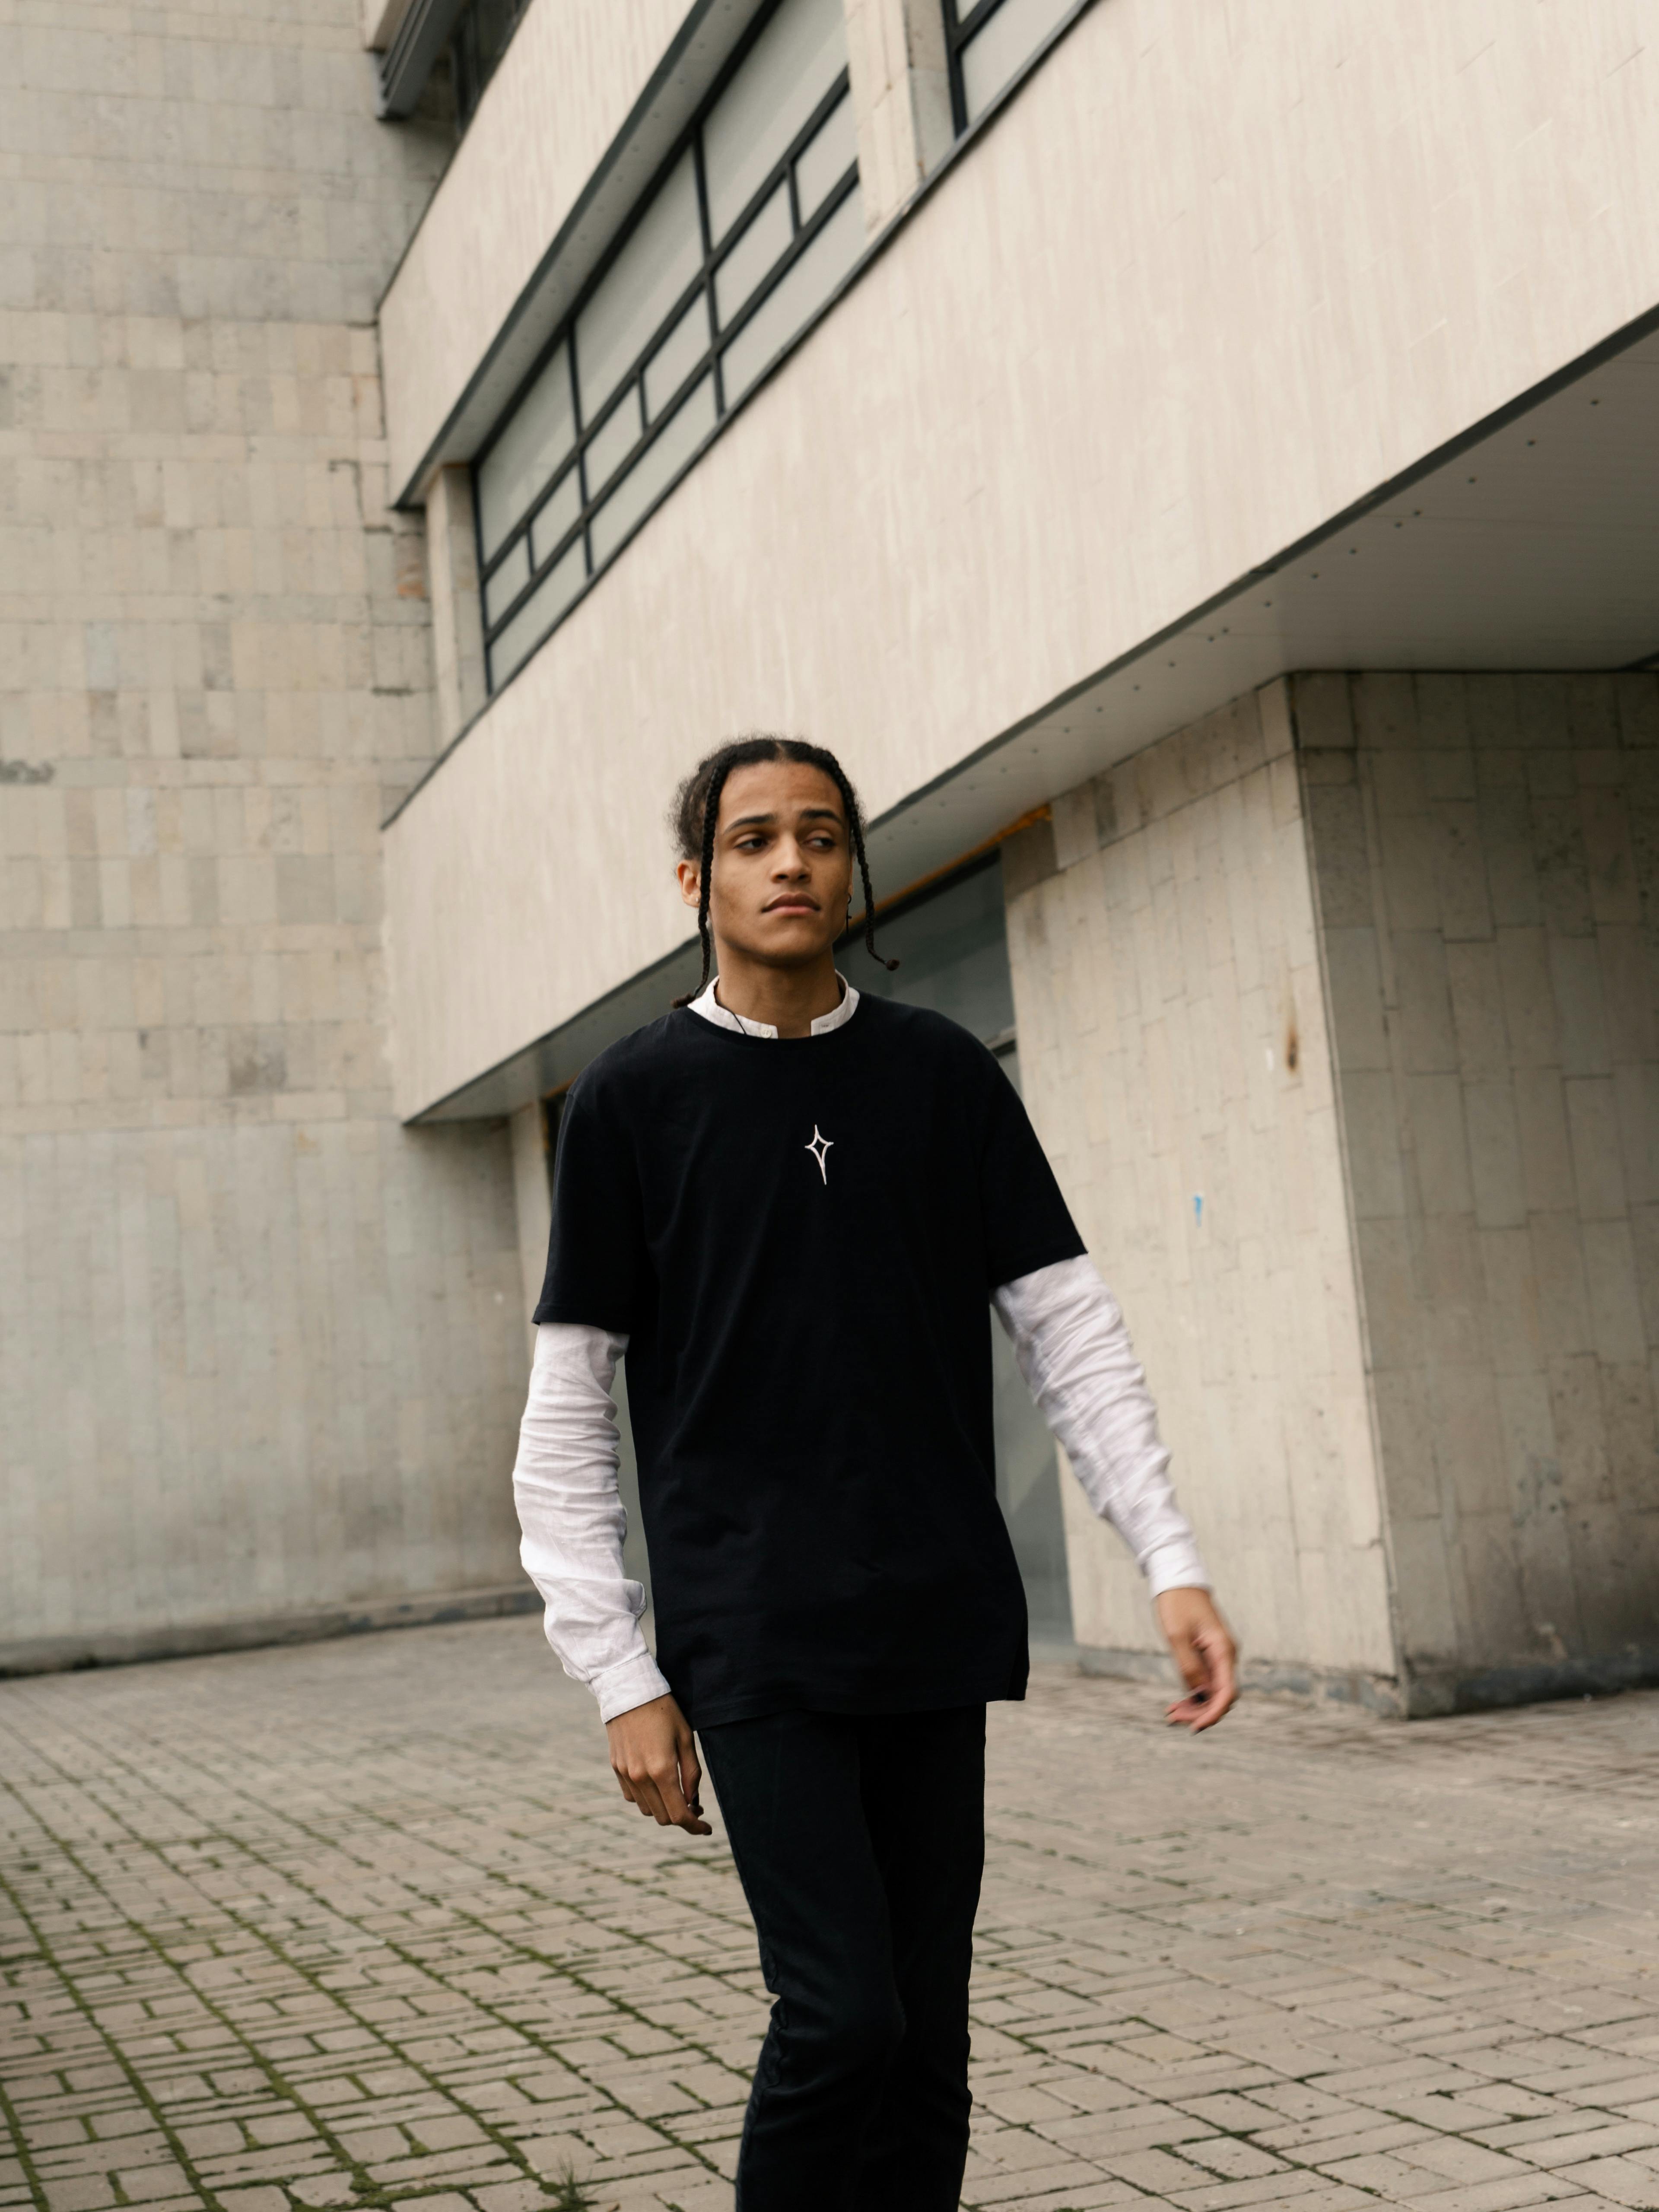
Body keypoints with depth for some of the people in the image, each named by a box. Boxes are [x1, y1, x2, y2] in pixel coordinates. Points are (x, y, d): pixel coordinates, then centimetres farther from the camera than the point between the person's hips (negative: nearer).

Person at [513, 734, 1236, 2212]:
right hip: (753, 1639, -3)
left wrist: (1175, 1563, -3)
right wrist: (623, 1678, -4)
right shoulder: (632, 1100, 1)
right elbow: (568, 1418, 1)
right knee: (841, 2013, -12)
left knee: (927, 2035, 7)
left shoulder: (944, 1076, 8)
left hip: (935, 1628, 3)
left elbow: (1072, 1330, 7)